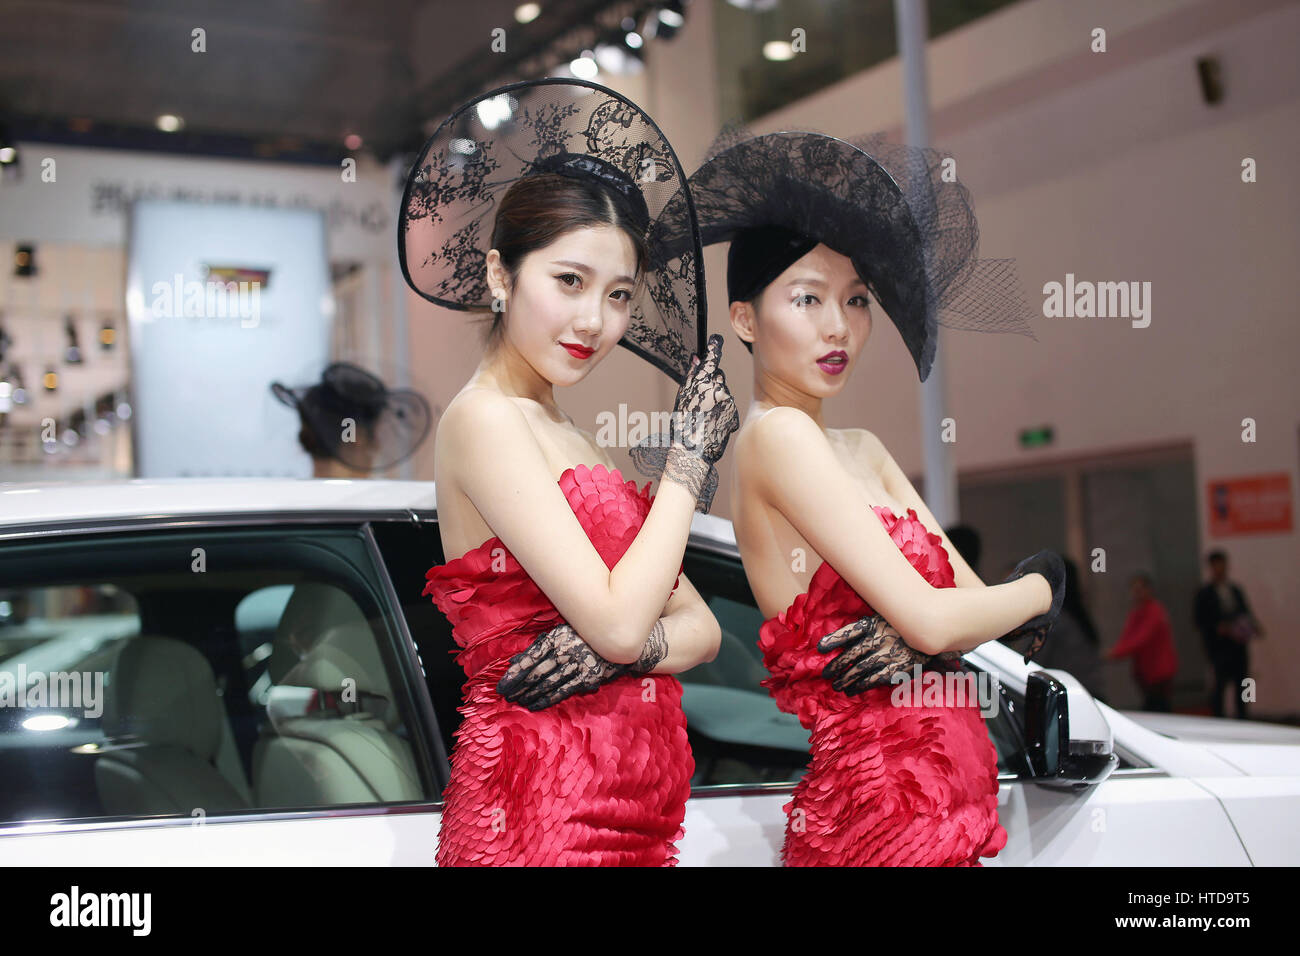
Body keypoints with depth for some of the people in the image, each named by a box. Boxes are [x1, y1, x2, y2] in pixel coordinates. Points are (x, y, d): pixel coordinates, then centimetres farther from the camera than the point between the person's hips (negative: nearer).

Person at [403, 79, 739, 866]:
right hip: (545, 808, -7)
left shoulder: (573, 443, 13)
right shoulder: (485, 419, -11)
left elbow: (701, 628, 8)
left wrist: (627, 645, -13)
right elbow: (617, 622, -19)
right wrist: (690, 462, -9)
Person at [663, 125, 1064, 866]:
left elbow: (971, 603, 7)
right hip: (882, 805, -8)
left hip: (947, 799, 8)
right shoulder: (776, 434, -13)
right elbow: (930, 618, -18)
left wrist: (915, 639, -15)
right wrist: (1045, 585, 0)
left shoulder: (861, 449, 12)